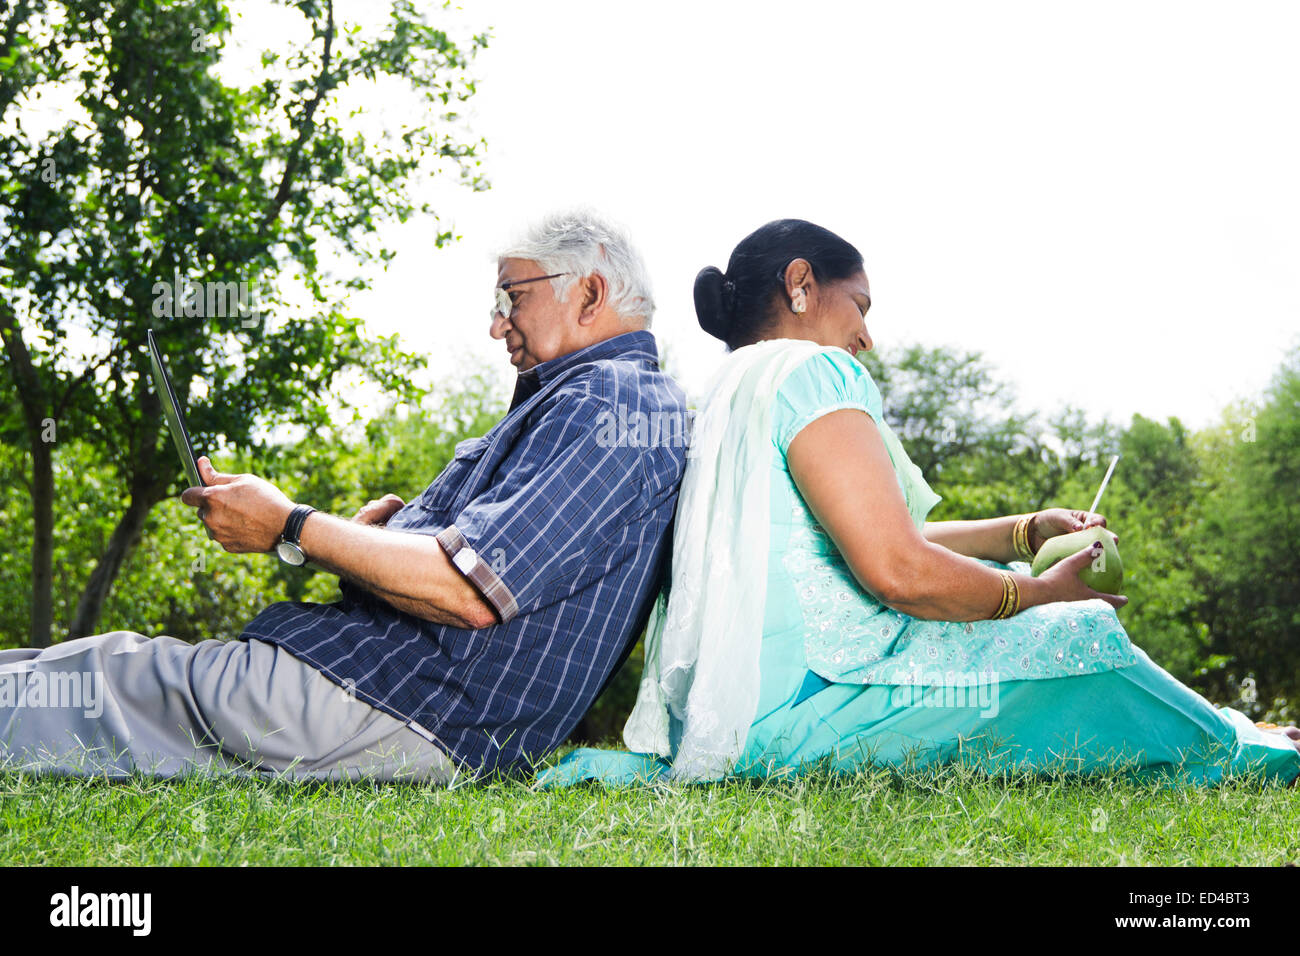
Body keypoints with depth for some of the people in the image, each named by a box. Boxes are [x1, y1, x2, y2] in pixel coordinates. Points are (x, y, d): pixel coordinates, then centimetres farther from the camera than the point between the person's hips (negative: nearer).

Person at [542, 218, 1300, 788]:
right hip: (795, 716, -10)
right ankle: (1231, 753, 22)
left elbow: (881, 538, 23)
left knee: (994, 578, 19)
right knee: (1085, 633, -2)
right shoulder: (811, 371, -10)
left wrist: (1025, 533, 20)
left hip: (743, 713, 10)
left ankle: (1226, 737, 27)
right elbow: (897, 570, -20)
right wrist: (1041, 590, -4)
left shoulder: (739, 390, 20)